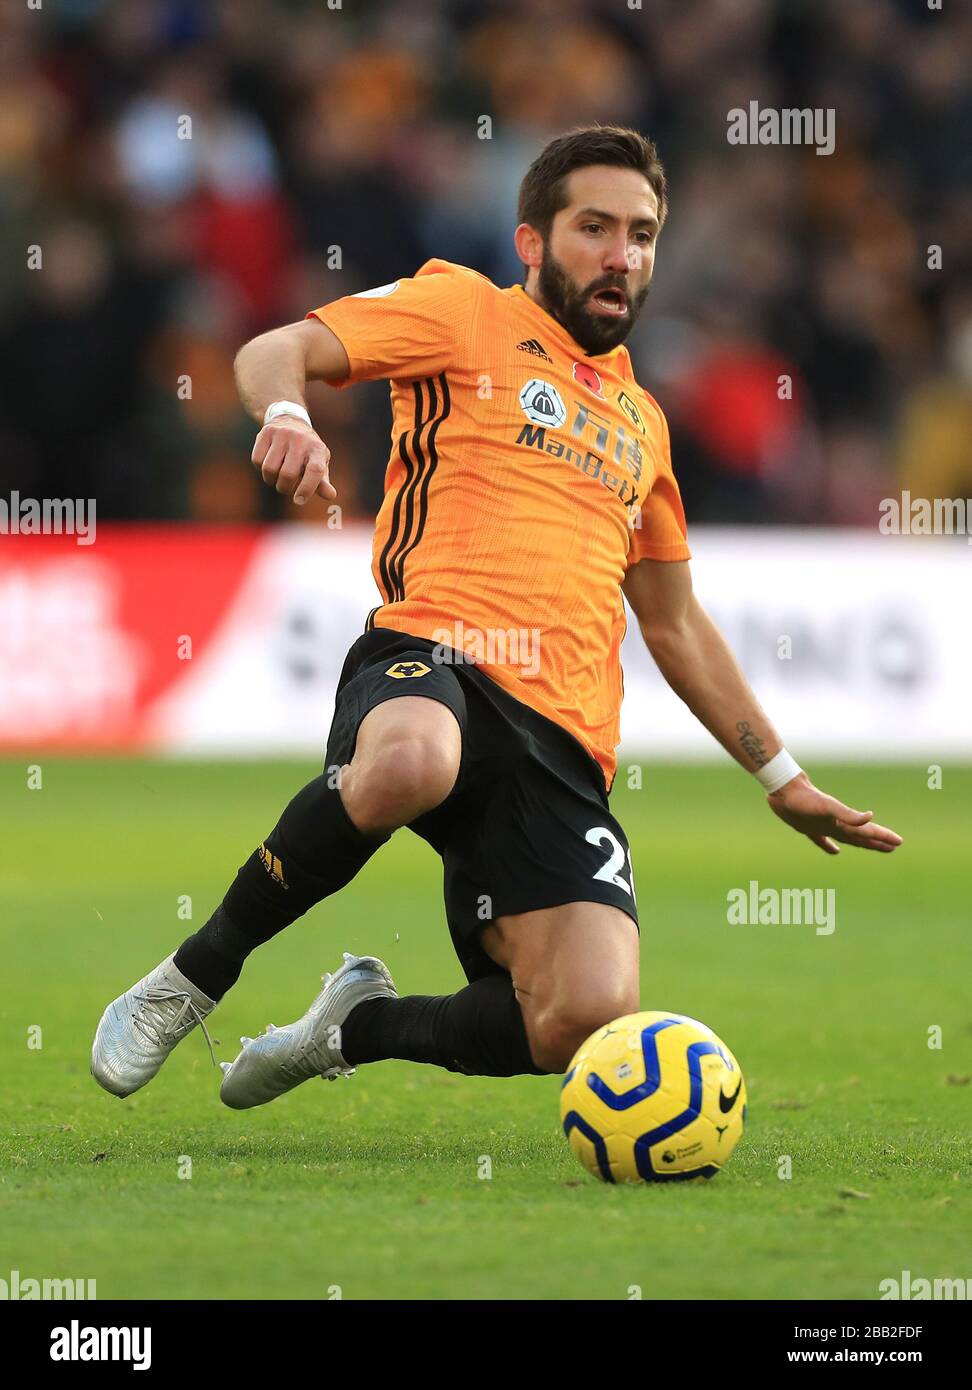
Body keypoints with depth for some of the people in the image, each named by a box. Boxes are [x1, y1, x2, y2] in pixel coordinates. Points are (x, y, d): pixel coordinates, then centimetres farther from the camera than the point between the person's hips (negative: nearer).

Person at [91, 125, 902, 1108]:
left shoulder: (640, 421, 30)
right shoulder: (466, 311, 13)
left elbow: (675, 625, 37)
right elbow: (274, 351, 0)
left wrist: (781, 778, 35)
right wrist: (286, 413, -23)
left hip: (563, 743, 5)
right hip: (434, 659, -5)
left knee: (589, 1022, -20)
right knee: (413, 761, -44)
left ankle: (357, 1026, 11)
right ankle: (193, 978, -19)